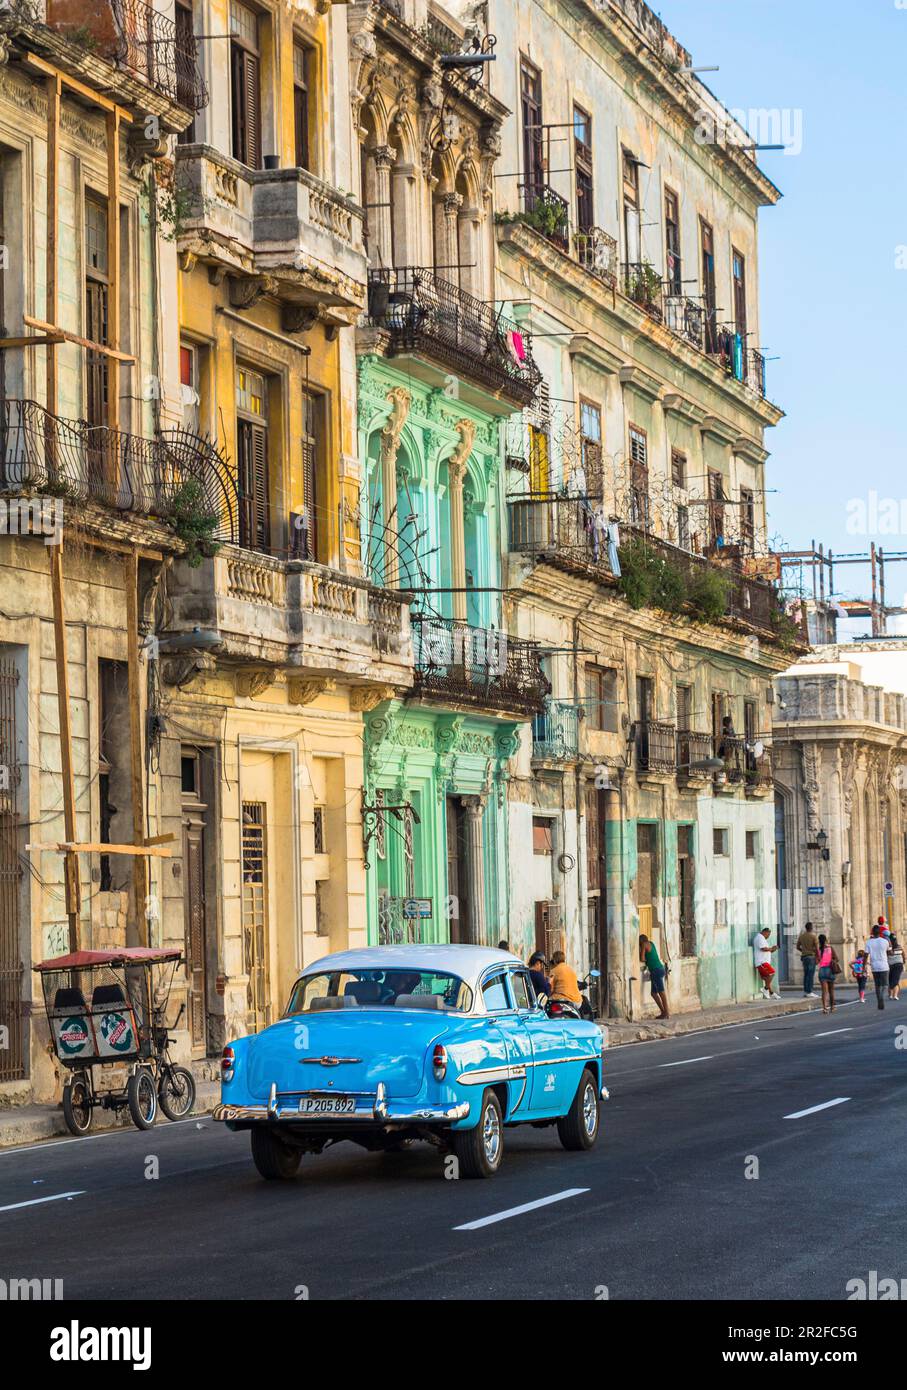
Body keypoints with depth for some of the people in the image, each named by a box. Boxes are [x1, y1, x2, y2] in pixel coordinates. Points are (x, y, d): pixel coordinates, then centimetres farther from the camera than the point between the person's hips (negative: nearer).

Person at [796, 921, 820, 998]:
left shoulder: (801, 936, 8)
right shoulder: (814, 936, -8)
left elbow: (798, 947, 14)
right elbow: (817, 948, -12)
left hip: (804, 956, 6)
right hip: (812, 956, -6)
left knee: (806, 974, 11)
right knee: (811, 975, -6)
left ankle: (805, 992, 10)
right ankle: (810, 992, -9)